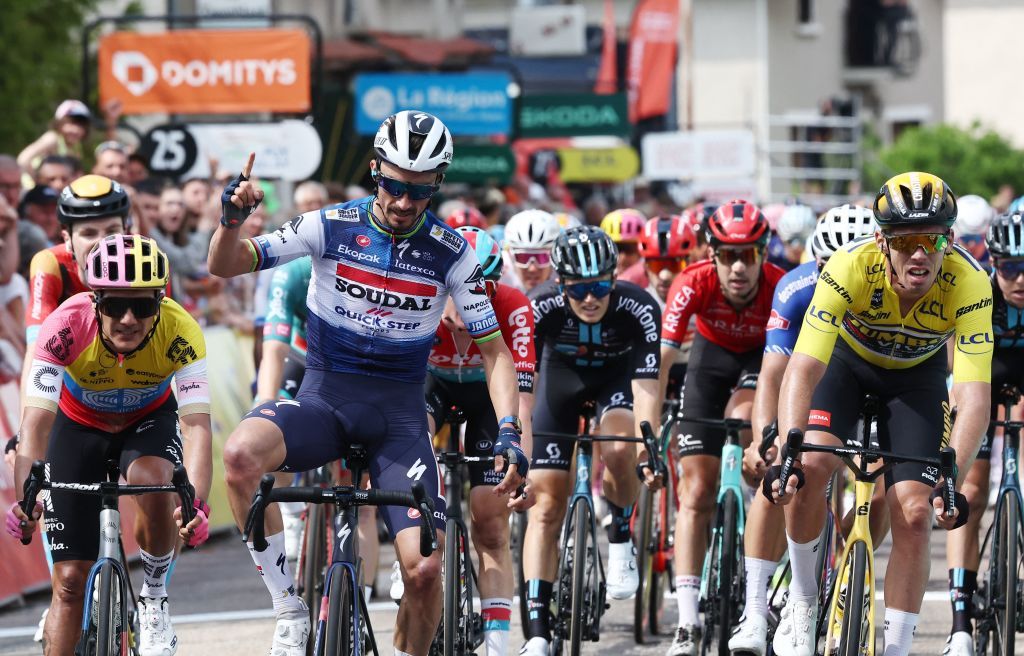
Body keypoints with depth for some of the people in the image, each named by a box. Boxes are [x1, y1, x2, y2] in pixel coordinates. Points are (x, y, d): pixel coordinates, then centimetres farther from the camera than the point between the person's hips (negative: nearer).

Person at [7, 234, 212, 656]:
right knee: (70, 579, -4)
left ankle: (154, 601, -10)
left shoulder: (180, 332, -33)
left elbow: (196, 425, -39)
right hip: (79, 424, 0)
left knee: (151, 480, -35)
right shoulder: (66, 326, -35)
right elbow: (36, 423, -39)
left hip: (149, 420, 0)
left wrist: (197, 505, -56)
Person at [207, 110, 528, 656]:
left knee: (424, 568, -17)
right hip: (324, 399, 0)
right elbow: (225, 265, -7)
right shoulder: (331, 227, -6)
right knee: (241, 454, -34)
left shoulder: (450, 253, -4)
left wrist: (508, 433, -13)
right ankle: (289, 610, -20)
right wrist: (232, 217, -29)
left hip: (398, 410, 0)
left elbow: (493, 350, 1)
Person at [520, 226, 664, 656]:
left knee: (619, 452, -33)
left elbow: (646, 388, -37)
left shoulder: (638, 308, -34)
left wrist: (647, 454, -49)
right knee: (547, 504, -8)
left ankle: (620, 540, -2)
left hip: (618, 375, -1)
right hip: (562, 376, 1)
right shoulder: (540, 308, -33)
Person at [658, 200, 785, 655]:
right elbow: (660, 359, -33)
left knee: (742, 420, -35)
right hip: (712, 354, 1)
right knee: (696, 490, -8)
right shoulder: (694, 284, -32)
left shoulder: (781, 288, -33)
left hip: (763, 357, -1)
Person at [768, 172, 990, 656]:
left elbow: (974, 396, -38)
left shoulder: (969, 284, -34)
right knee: (809, 468, -25)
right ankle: (803, 599, -2)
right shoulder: (851, 267, -36)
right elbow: (803, 369, -40)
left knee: (914, 514, -13)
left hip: (916, 375, 1)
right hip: (848, 358, -1)